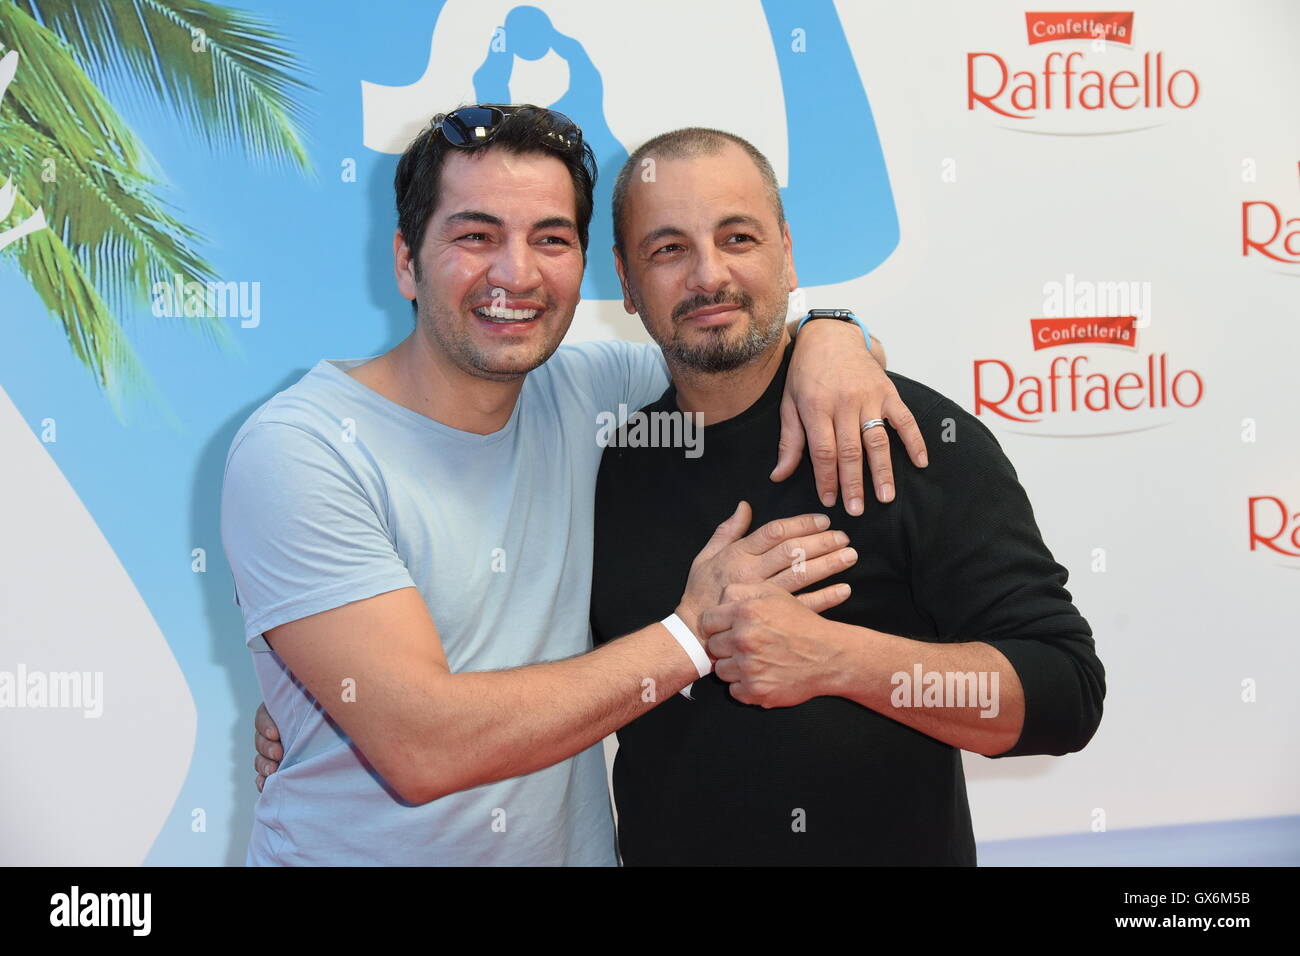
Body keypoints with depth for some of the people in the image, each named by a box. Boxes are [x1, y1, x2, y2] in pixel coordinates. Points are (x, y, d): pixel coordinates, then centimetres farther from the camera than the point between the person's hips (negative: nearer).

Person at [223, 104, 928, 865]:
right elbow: (421, 750, -26)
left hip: (574, 845, 5)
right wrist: (694, 634, -21)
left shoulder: (582, 392, -4)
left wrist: (827, 336, -14)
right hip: (353, 848, -4)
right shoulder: (299, 451, -19)